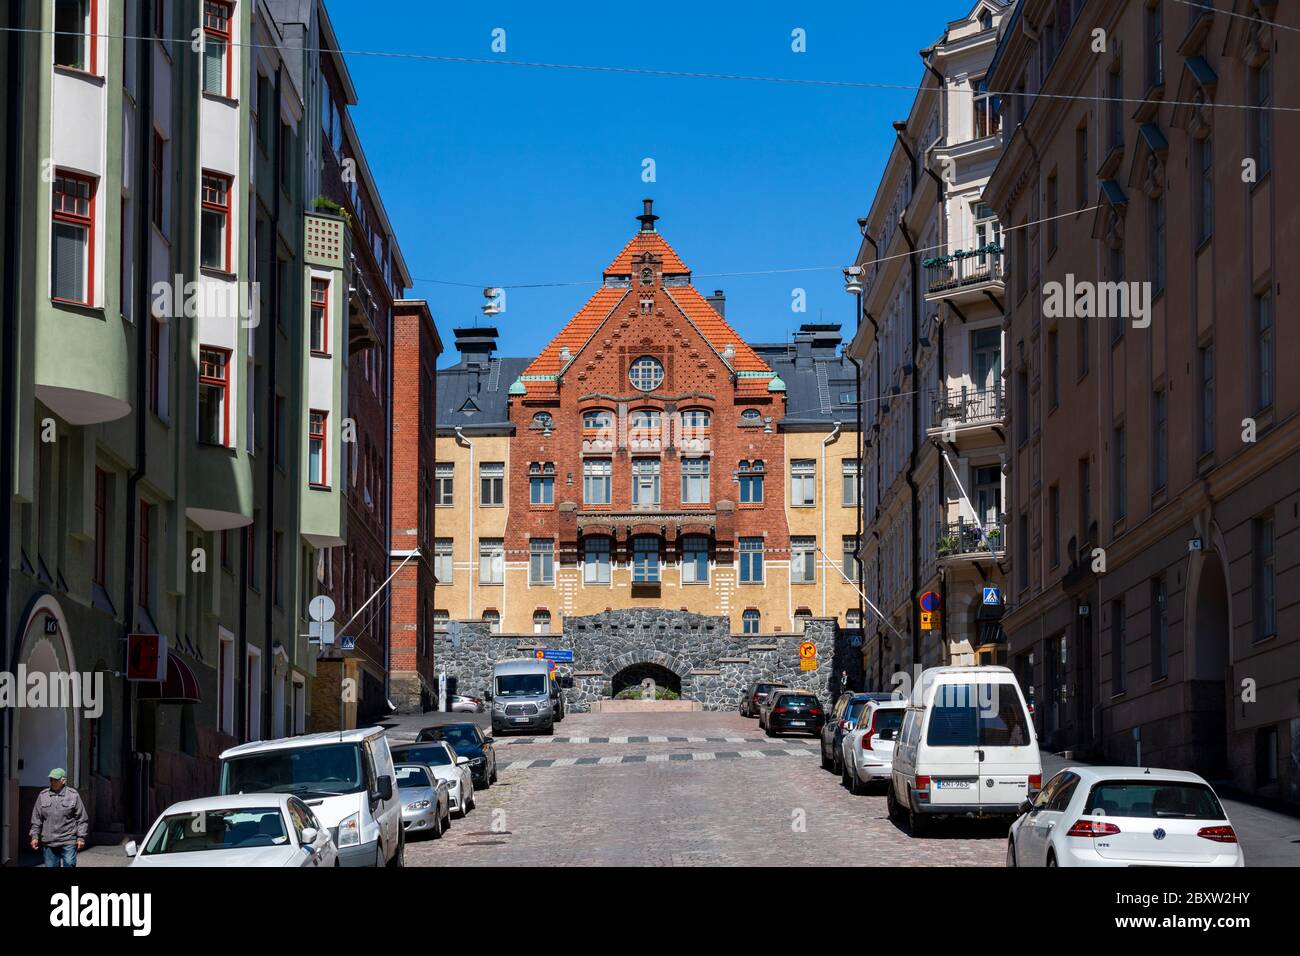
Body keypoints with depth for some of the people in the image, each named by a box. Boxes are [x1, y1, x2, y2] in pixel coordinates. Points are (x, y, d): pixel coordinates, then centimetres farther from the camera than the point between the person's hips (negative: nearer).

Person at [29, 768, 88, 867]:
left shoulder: (73, 795, 0)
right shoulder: (43, 795, 7)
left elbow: (82, 819, 2)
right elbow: (36, 818, 12)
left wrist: (81, 837, -2)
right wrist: (35, 836, 6)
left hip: (68, 842, -3)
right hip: (48, 842, 3)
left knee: (69, 864, -7)